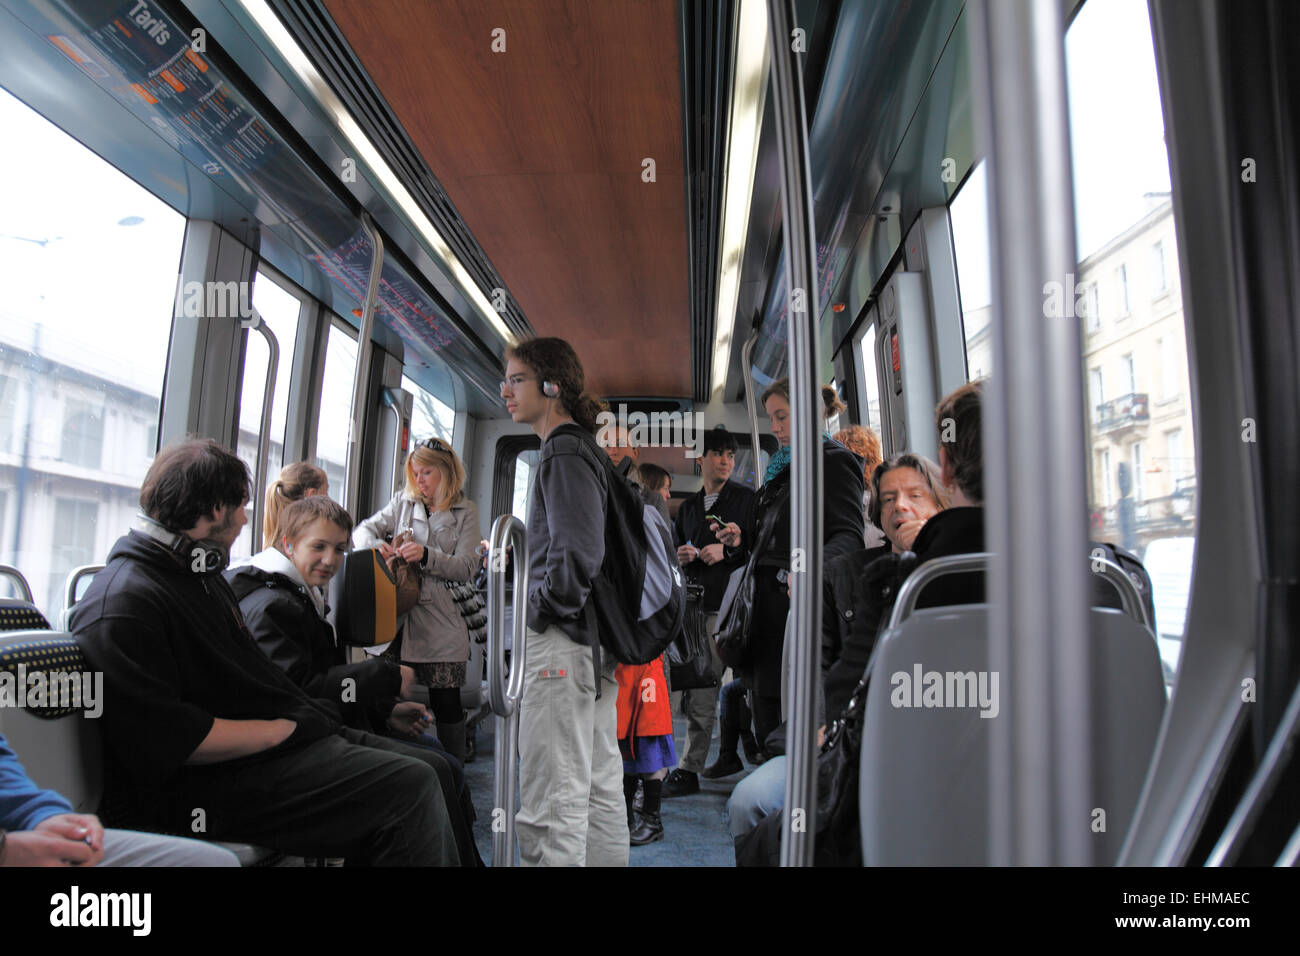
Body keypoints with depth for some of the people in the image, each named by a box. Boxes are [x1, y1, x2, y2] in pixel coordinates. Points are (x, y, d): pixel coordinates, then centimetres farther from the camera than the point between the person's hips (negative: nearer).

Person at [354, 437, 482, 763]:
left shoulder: (465, 512, 6)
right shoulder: (403, 502, 15)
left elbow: (467, 567, -3)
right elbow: (363, 529, 12)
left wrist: (426, 556, -17)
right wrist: (376, 544, -11)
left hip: (441, 621, -2)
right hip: (398, 614, 3)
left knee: (445, 701, 0)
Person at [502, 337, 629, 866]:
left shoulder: (564, 452, -12)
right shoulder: (584, 448, 18)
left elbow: (578, 551, -23)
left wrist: (547, 605, -11)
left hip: (561, 639, -10)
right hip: (594, 642, 10)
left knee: (552, 803, -5)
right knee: (599, 787, 16)